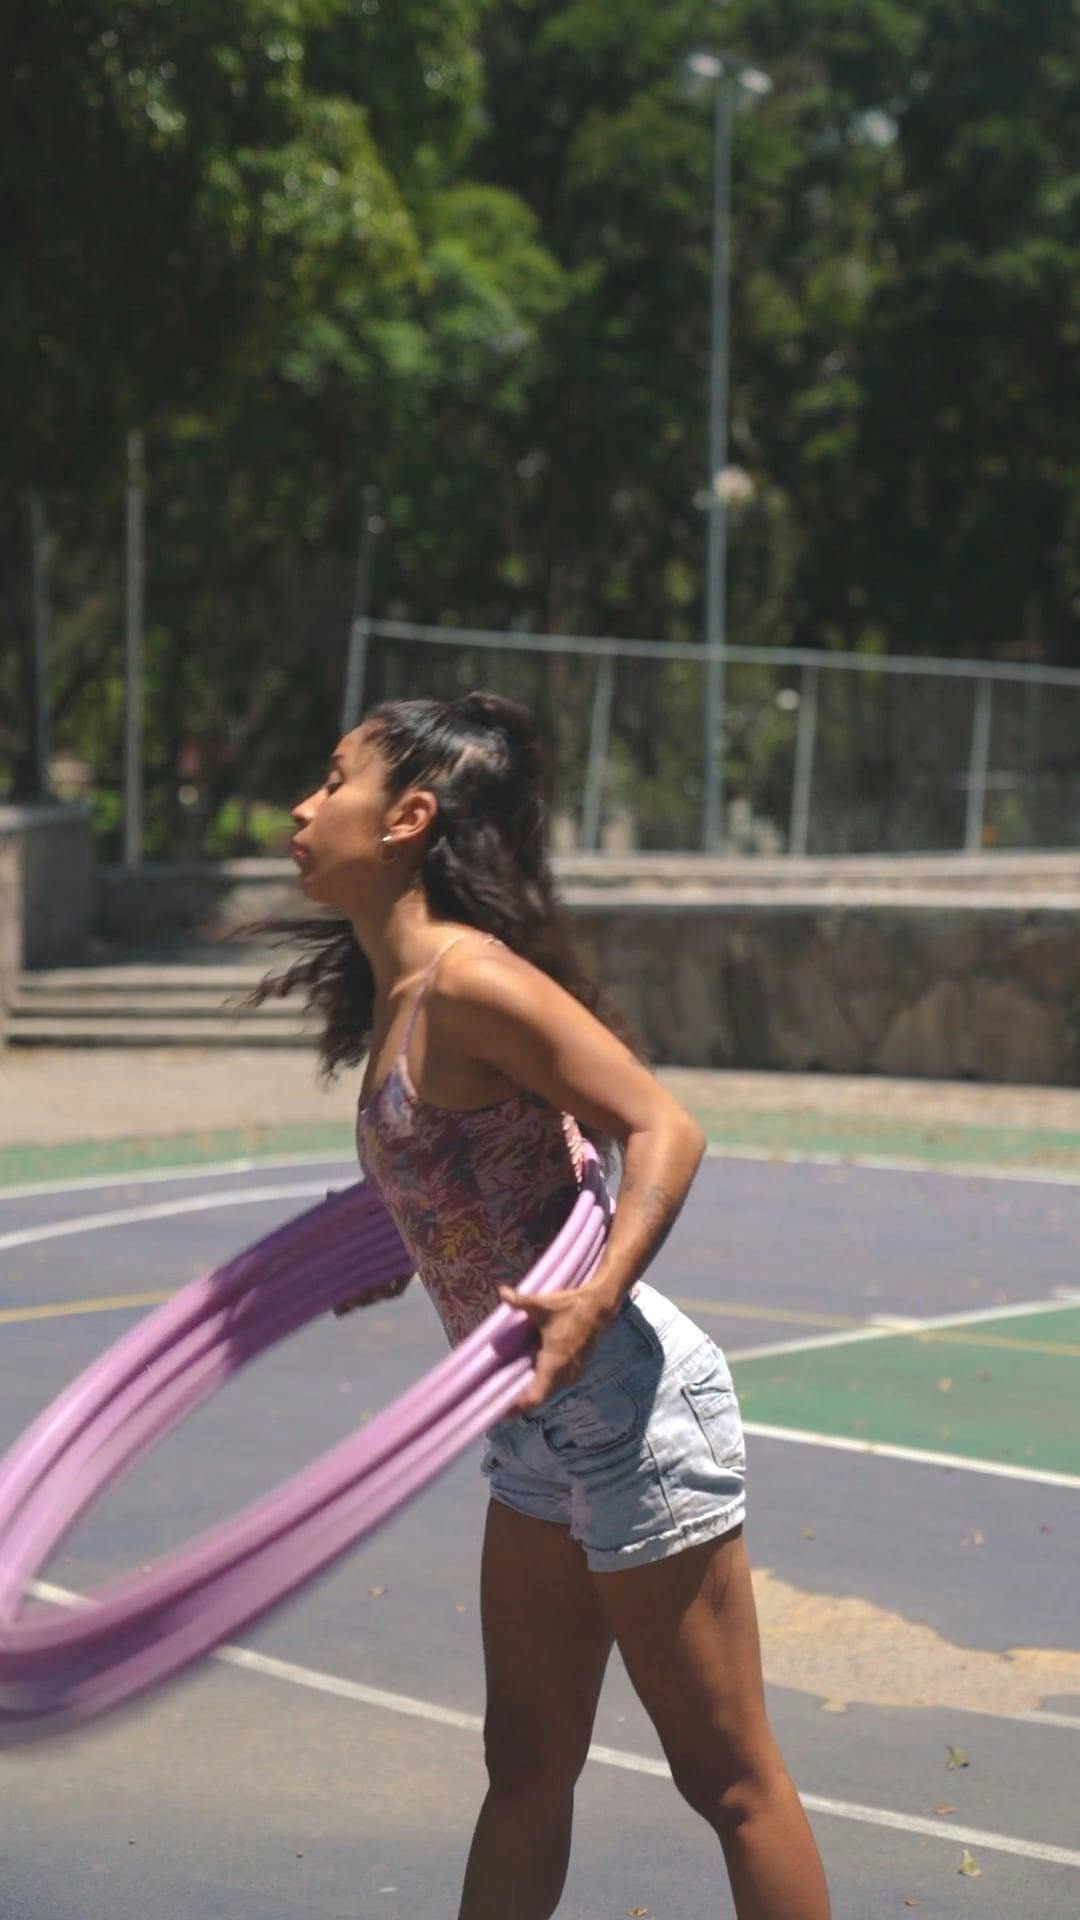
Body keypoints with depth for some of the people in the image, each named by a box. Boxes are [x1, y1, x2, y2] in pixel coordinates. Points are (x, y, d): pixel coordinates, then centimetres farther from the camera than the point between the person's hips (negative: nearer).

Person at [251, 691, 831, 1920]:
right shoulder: (393, 993, 10)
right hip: (545, 1423, 10)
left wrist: (597, 1301, -35)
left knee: (725, 1775, 0)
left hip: (629, 1402, -10)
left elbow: (663, 1129, -22)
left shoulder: (467, 976, -17)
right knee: (524, 1771, 16)